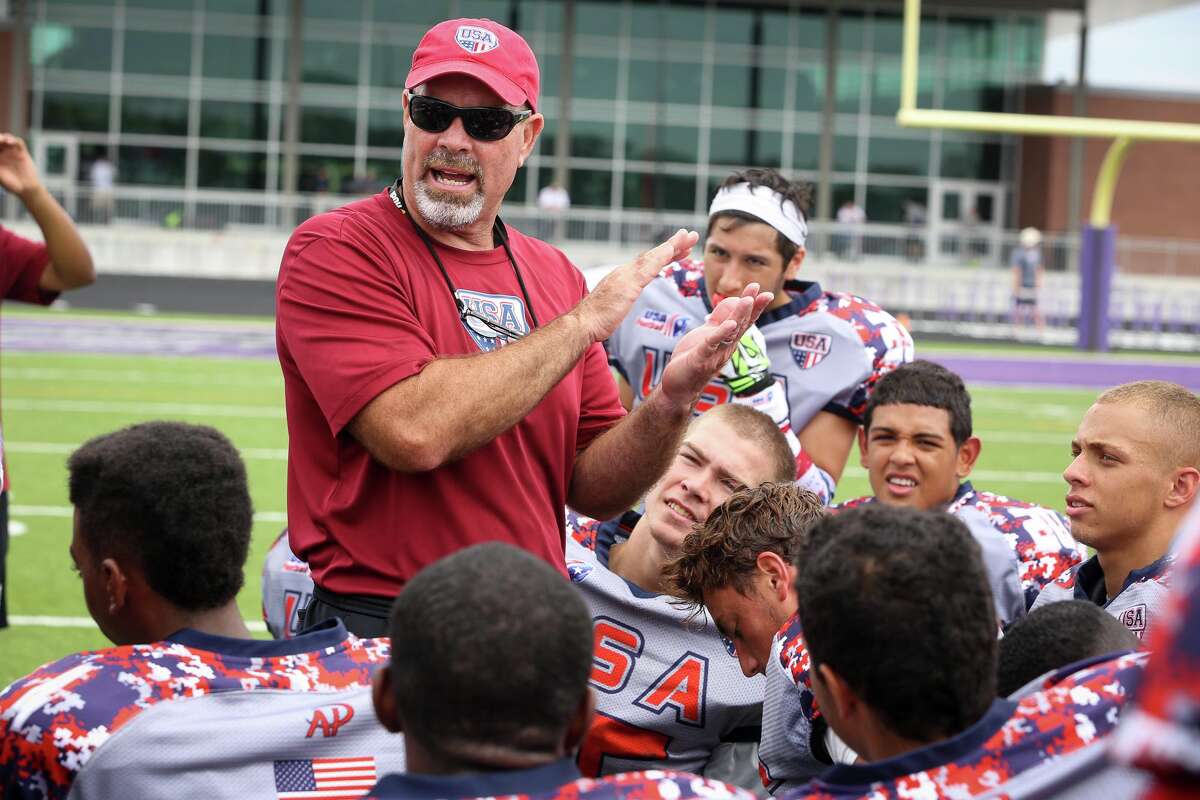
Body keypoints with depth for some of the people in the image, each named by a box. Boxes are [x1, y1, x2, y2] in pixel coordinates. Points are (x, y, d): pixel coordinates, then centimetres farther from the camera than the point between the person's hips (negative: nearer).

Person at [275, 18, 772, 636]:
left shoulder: (555, 278, 10)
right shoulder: (336, 251, -6)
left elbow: (591, 490, 8)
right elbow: (415, 432, -22)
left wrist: (670, 404, -11)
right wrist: (584, 322, -14)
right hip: (375, 627, -2)